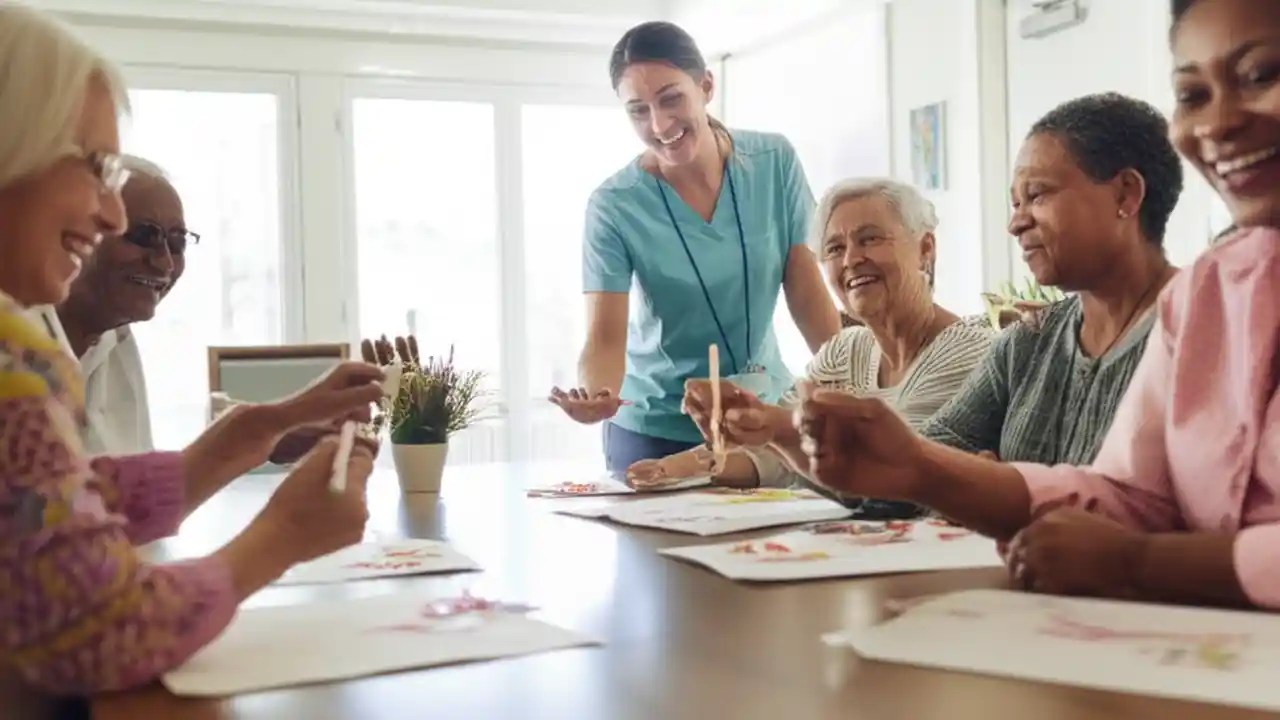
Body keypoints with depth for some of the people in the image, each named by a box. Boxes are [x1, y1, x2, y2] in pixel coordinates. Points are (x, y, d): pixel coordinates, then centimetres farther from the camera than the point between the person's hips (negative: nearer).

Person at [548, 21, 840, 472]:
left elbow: (806, 292, -4)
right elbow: (605, 337, -21)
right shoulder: (614, 207, -16)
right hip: (656, 428, -2)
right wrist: (596, 392, -42)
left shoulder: (775, 162, -8)